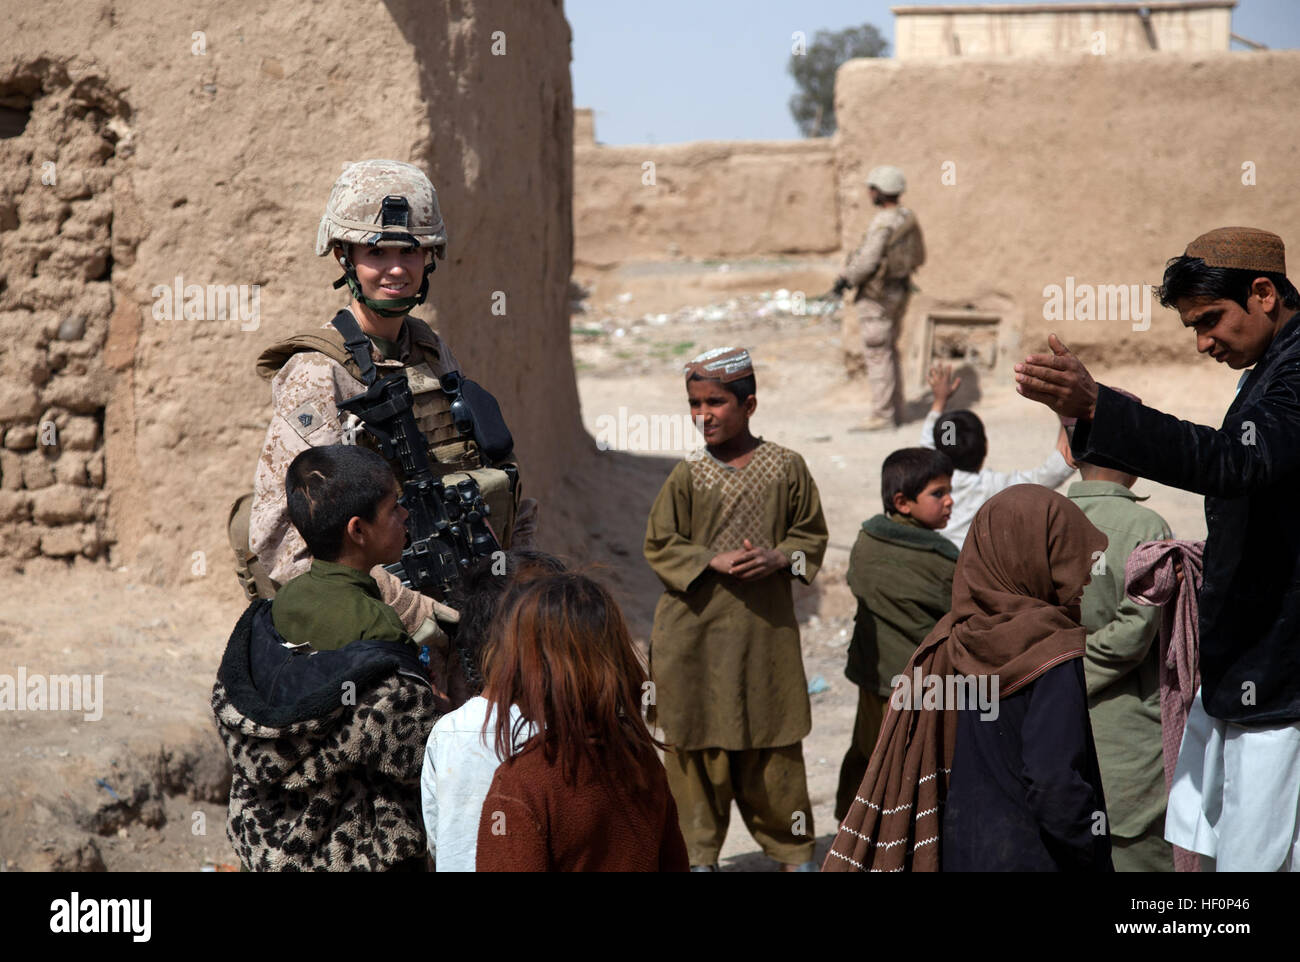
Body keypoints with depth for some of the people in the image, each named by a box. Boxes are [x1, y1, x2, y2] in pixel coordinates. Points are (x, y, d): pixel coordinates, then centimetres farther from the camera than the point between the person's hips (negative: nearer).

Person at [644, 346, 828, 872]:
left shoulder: (786, 467, -1)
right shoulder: (687, 475, -4)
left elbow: (811, 534, 7)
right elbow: (659, 545, 0)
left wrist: (778, 559, -12)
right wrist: (713, 562, -14)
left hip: (767, 630, 1)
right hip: (696, 631, -1)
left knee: (775, 744, 9)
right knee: (698, 744, 4)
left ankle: (792, 848, 25)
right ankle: (698, 852, 17)